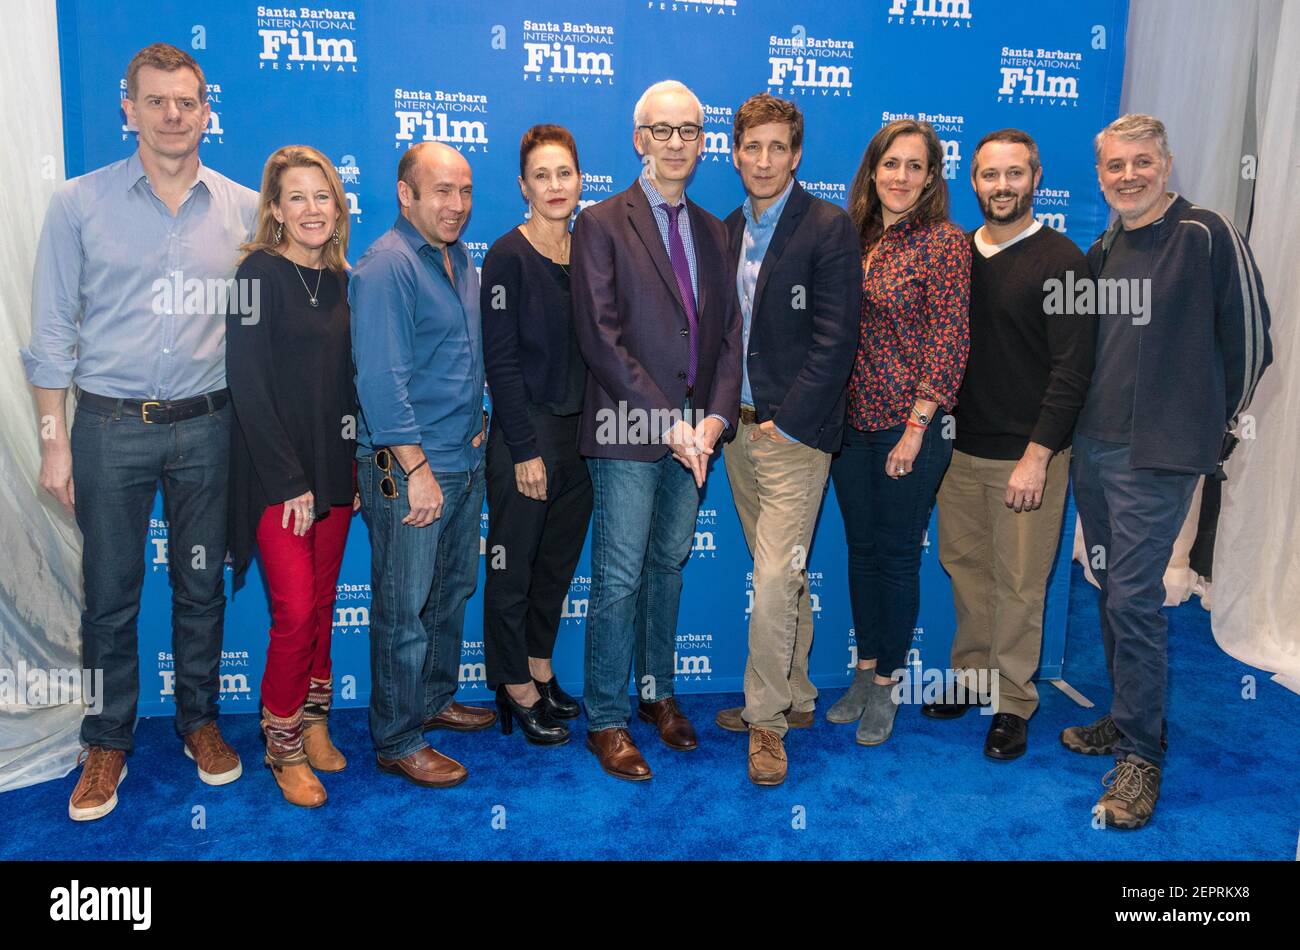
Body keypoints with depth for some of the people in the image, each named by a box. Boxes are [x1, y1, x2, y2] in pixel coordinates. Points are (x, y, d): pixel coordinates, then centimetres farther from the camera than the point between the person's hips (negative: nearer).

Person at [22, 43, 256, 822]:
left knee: (202, 585, 12)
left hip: (207, 426, 1)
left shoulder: (244, 209, 3)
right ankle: (108, 743, 24)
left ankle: (200, 720, 30)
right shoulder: (80, 204, 0)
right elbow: (53, 332, 1)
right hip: (111, 426, -1)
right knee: (110, 594, 7)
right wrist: (55, 441, -2)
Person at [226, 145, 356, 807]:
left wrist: (357, 465, 5)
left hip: (334, 472, 6)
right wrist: (289, 480, -15)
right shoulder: (260, 272, -7)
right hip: (275, 474, -5)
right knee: (295, 613, -5)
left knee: (323, 606, 12)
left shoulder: (340, 281, 10)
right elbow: (247, 385, -13)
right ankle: (285, 747, 13)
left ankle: (314, 723, 28)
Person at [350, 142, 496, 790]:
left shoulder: (459, 260, 13)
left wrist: (476, 427, 13)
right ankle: (397, 741, 15)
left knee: (452, 592, 19)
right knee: (404, 610, 2)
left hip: (465, 461, 9)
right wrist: (417, 468, -21)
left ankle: (435, 700, 37)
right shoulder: (386, 266, -15)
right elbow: (381, 378, -20)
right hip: (407, 469, -9)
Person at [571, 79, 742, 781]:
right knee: (619, 578, 0)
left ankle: (658, 691, 31)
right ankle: (605, 719, 14)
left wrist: (715, 417, -6)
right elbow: (601, 337, -11)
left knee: (669, 566, 15)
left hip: (694, 432, 5)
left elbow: (729, 332, 10)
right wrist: (668, 424, -16)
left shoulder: (712, 231, 14)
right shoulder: (602, 224, -3)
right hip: (630, 433, -5)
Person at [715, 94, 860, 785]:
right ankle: (794, 697, 28)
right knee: (781, 575, 15)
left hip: (793, 431, -6)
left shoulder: (829, 227, -7)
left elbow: (836, 338, -12)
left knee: (776, 579, -7)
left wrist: (785, 420, -14)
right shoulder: (726, 230, 13)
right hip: (738, 426, 6)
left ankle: (767, 716, 9)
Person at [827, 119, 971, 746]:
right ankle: (864, 673, 29)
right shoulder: (855, 238, 8)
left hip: (909, 425, -5)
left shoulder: (945, 243, -8)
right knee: (861, 548, 14)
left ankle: (886, 686, 21)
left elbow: (949, 342, -12)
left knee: (897, 554, 5)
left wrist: (916, 426, -16)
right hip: (851, 421, 5)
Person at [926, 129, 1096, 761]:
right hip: (962, 447, 5)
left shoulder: (1060, 260, -8)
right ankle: (971, 676, 31)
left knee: (1018, 583, 4)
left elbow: (1072, 369, -12)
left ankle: (1013, 701, 19)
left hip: (1028, 454, -5)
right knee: (963, 564, 13)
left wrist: (1037, 456, -16)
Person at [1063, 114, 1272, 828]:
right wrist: (1090, 416, 16)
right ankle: (1128, 719, 29)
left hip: (1159, 454, -7)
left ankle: (1141, 756, 6)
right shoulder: (1102, 251, 11)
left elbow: (1249, 338, -4)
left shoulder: (1207, 235, -8)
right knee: (1112, 590, 14)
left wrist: (1216, 421, 5)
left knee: (1134, 597, -7)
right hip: (1091, 447, 7)